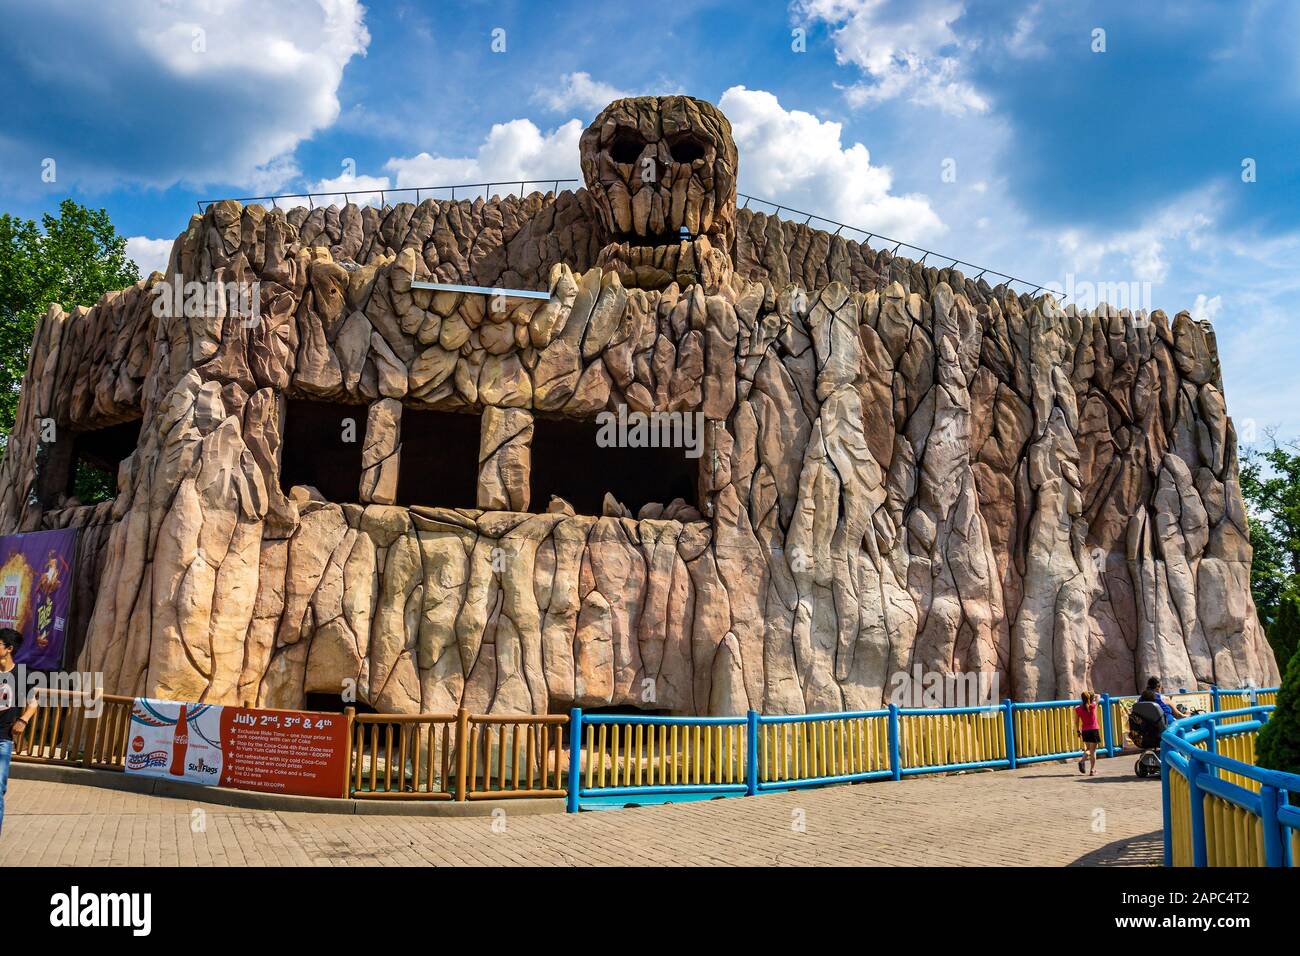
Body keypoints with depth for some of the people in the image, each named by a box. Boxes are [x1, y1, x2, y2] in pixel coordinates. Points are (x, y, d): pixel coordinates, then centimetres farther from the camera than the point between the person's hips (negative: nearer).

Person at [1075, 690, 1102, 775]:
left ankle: (1082, 760, -4)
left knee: (1088, 749, 21)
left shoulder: (1078, 709, -3)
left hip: (1084, 731, 3)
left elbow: (1076, 721, 4)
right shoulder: (1092, 706, -9)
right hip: (1094, 730, -3)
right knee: (1093, 751, 4)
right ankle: (1092, 770, 4)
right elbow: (1097, 696, 8)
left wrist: (1078, 730, 15)